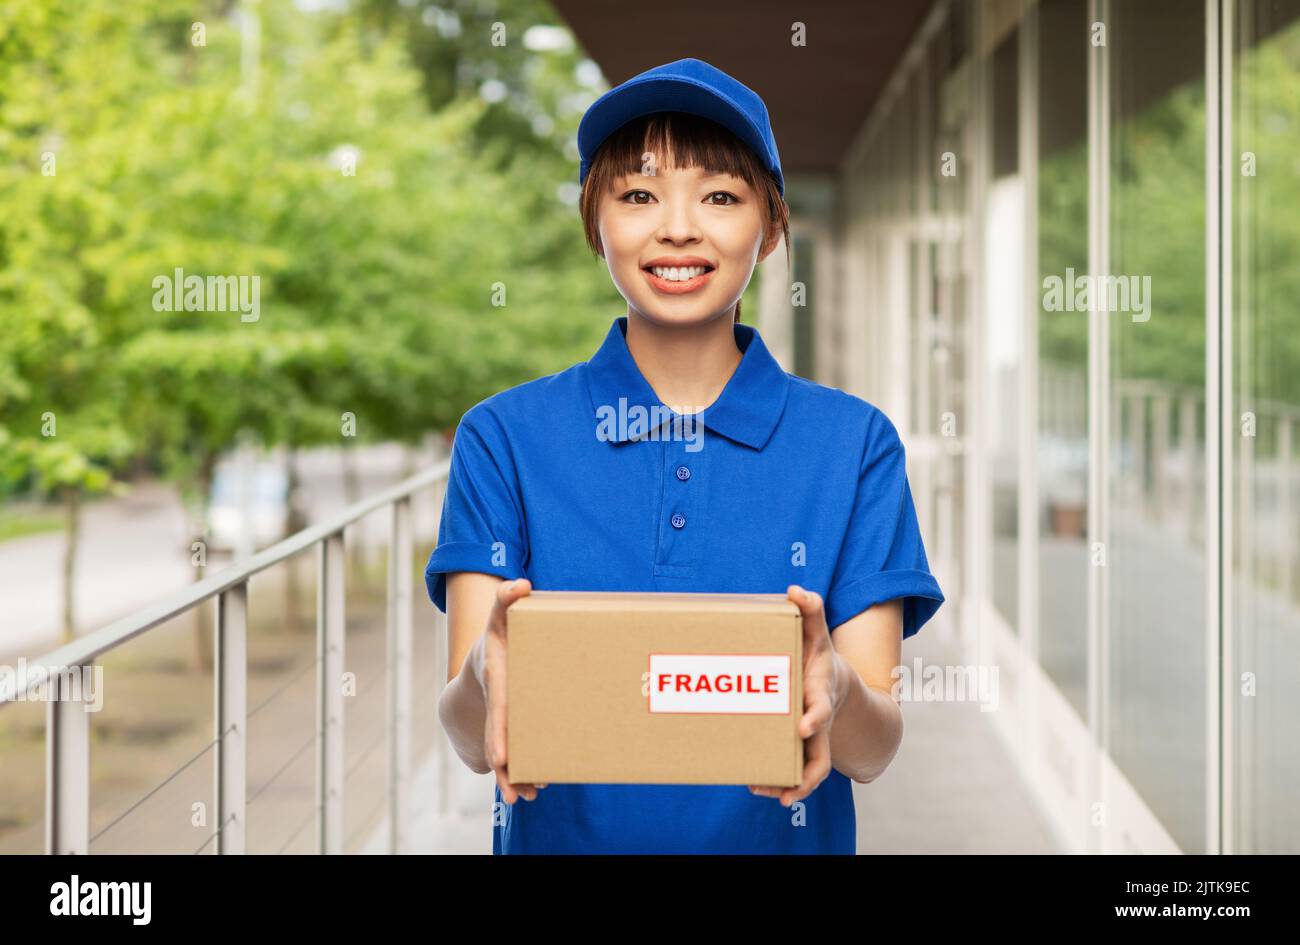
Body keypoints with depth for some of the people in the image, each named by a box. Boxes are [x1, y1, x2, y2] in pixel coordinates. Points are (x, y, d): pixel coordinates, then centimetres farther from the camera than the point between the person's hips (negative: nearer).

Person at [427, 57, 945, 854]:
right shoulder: (504, 436, 2)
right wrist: (487, 679, -27)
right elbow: (470, 739, -6)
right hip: (560, 837, 0)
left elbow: (875, 752, -4)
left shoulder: (853, 444, 2)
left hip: (778, 838, 0)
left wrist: (837, 696, -24)